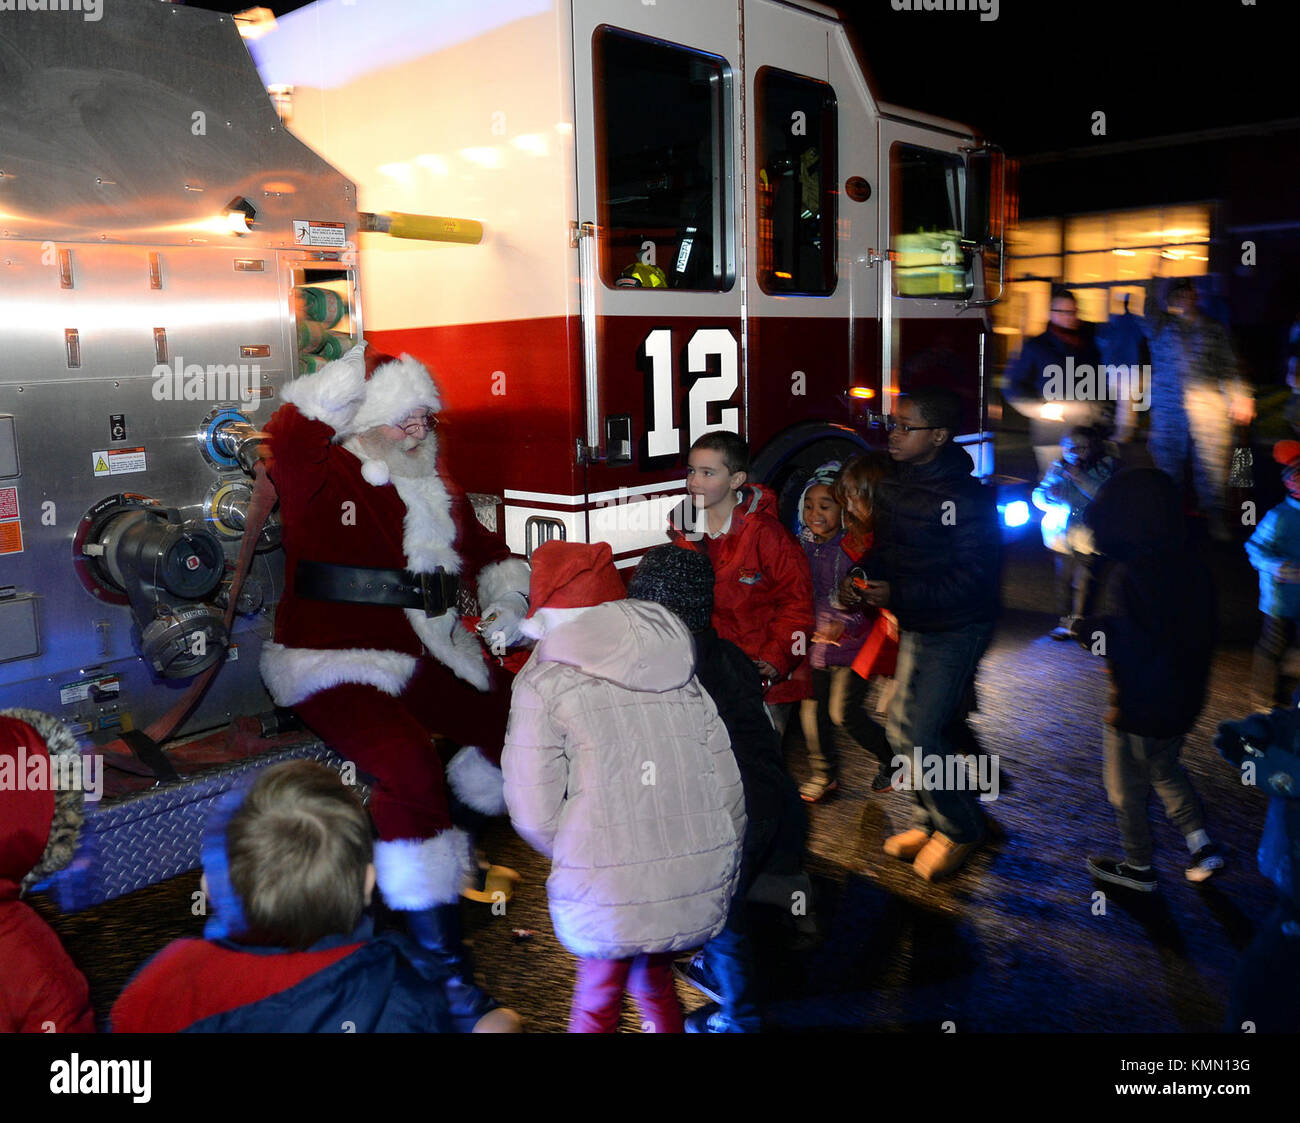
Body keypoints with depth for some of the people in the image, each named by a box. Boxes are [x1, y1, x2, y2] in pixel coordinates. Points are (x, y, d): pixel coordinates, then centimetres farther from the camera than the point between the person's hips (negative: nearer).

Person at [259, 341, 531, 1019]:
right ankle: (439, 958, -15)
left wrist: (506, 604, 2)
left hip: (425, 656, 7)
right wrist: (364, 367, -20)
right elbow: (291, 433, -28)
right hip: (335, 665, -7)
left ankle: (445, 836, 30)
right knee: (410, 766, -30)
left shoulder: (437, 492, 13)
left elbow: (488, 553, 22)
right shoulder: (322, 479, -6)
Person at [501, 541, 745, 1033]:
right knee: (657, 987, 27)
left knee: (597, 1003, 20)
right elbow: (728, 790, 8)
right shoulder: (681, 677, 9)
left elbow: (535, 816, -8)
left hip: (607, 895, -4)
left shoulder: (543, 684, -4)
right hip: (697, 889, 4)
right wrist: (723, 880, 19)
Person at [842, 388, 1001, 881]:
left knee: (921, 734, -9)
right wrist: (862, 578, -5)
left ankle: (960, 829, 15)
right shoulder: (892, 486, 4)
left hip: (957, 631, -8)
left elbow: (971, 578, -23)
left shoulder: (965, 497, -21)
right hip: (915, 626, 8)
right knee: (903, 725, 13)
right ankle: (930, 821, 33)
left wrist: (897, 594, -28)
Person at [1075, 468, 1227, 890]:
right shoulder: (1193, 569, -2)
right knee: (1164, 769, 31)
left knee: (1125, 790, 14)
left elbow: (1125, 647, -31)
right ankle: (1201, 844, 28)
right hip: (1183, 700, 8)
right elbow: (1203, 637, 7)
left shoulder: (1130, 574, -28)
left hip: (1138, 709, -8)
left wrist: (1088, 630, -15)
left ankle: (1138, 866, 31)